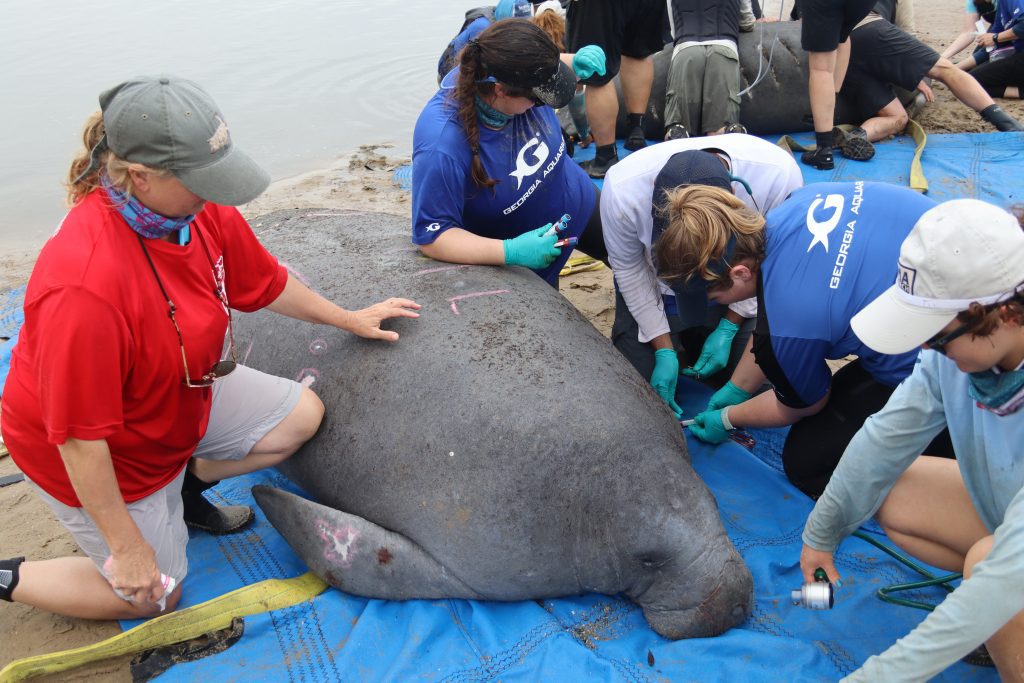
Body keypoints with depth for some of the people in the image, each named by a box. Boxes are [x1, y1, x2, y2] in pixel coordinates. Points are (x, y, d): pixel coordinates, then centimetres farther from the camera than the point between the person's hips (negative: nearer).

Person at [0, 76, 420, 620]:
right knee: (152, 595, 8)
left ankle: (184, 486, 22)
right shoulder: (84, 288, -41)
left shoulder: (200, 208, -18)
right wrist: (128, 546, -22)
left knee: (303, 415, 8)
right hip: (109, 455, -7)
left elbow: (266, 284, 2)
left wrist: (349, 319, 13)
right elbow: (81, 438, -32)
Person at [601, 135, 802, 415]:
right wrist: (664, 351, -17)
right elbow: (629, 271, -18)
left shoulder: (780, 175, -35)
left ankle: (698, 340, 19)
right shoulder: (621, 190, -36)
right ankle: (676, 341, 22)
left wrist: (728, 329, -15)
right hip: (657, 288, 0)